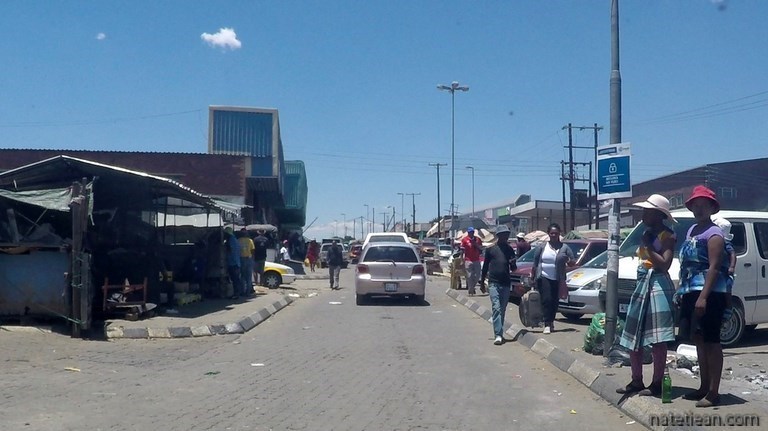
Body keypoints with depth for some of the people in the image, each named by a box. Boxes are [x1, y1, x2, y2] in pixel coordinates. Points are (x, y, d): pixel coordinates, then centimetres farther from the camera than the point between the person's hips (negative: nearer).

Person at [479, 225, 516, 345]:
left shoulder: (510, 250, 11)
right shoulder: (490, 249, 3)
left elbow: (513, 268, 15)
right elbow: (485, 266, 8)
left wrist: (513, 263, -8)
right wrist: (482, 282, 8)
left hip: (506, 283, 4)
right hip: (493, 283, -4)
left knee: (502, 310, 8)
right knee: (496, 308, -13)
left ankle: (499, 333, 18)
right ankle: (498, 335, -18)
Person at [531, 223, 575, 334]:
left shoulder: (564, 247, 7)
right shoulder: (542, 247, 6)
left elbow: (573, 263, 6)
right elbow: (535, 264, 7)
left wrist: (569, 262, -17)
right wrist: (532, 277, 4)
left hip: (558, 279, 2)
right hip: (544, 278, -2)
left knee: (554, 302, 7)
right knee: (546, 300, -13)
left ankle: (551, 322, 24)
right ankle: (547, 324, -14)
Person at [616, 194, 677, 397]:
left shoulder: (667, 236, -8)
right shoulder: (648, 233, 18)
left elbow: (664, 264, -18)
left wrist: (648, 245, -15)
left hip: (657, 286, -10)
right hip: (642, 285, 10)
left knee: (657, 339, -8)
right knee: (633, 337, 10)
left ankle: (657, 384, -3)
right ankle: (636, 382, 18)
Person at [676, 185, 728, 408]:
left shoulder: (714, 233, -10)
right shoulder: (692, 230, 17)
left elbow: (714, 267, -19)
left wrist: (703, 297, -26)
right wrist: (681, 291, 17)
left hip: (709, 294, -9)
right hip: (692, 292, 9)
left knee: (711, 341, -5)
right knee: (699, 341, 13)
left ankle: (713, 392, -1)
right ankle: (704, 387, 22)